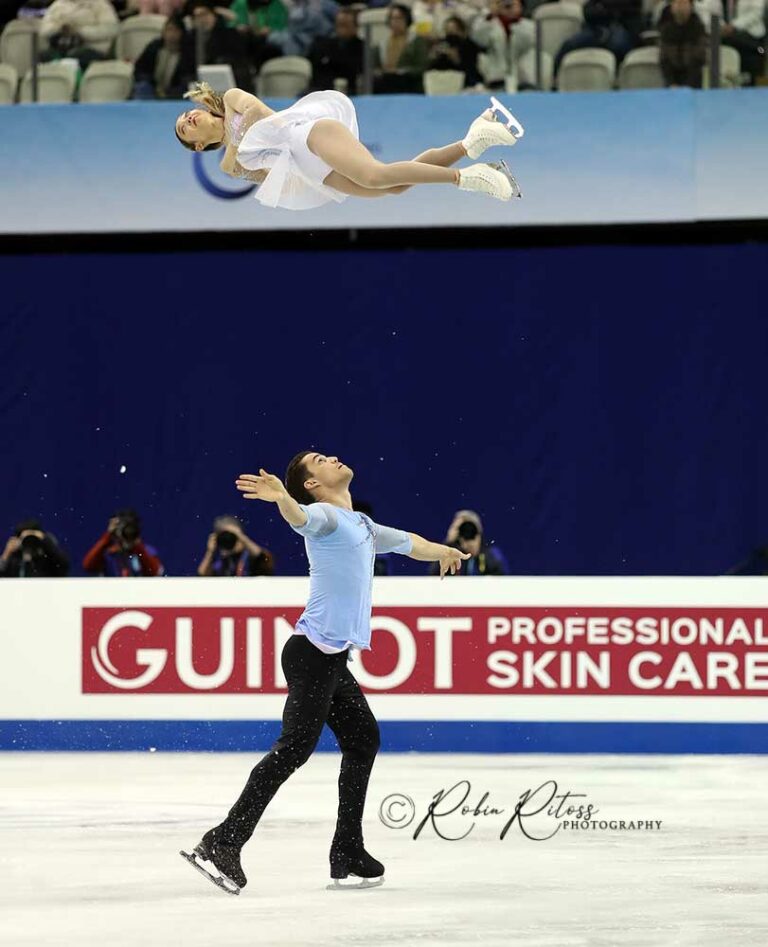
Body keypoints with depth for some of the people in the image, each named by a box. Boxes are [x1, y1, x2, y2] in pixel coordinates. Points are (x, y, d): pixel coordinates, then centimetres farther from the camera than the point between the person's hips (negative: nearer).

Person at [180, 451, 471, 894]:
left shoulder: (363, 526, 23)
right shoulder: (325, 516, -6)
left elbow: (406, 541, 44)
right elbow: (299, 516, -31)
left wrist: (443, 551, 62)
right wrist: (280, 497, -54)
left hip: (333, 659, 10)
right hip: (314, 654, -10)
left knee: (363, 739, 16)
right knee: (294, 749, -16)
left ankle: (347, 853, 21)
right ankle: (223, 843, -21)